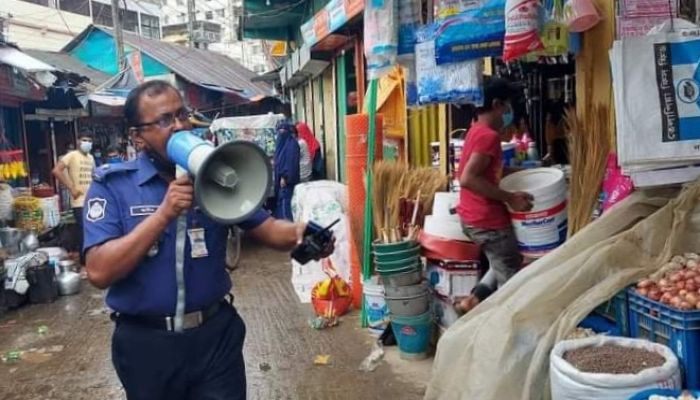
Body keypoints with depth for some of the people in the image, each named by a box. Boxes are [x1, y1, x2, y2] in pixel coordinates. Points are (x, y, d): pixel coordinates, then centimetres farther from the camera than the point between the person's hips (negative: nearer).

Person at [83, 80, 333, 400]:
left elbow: (266, 228, 0)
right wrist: (164, 214, -23)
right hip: (145, 341, -1)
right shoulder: (111, 185, -7)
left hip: (216, 333, 1)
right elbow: (99, 272, -17)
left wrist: (299, 232, -23)